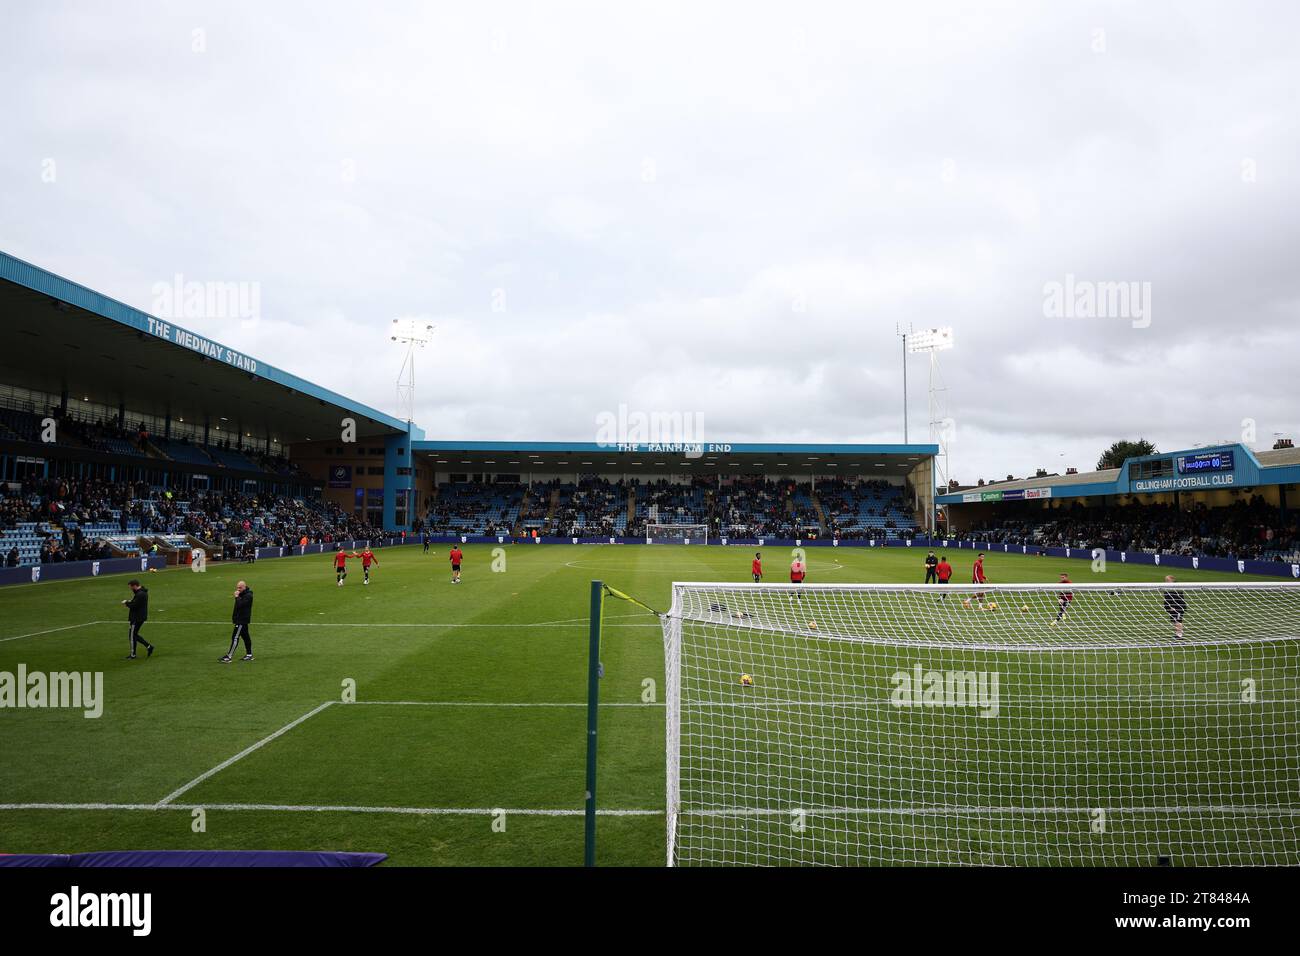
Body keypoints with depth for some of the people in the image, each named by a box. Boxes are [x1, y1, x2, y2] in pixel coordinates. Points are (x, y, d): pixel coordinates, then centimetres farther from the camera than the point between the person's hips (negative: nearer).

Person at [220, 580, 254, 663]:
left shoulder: (248, 596, -17)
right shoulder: (242, 594, 13)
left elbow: (240, 605, -28)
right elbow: (238, 606, 18)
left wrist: (237, 597, -18)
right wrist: (234, 617, 13)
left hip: (242, 620, -10)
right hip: (240, 619, 10)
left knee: (235, 637, -8)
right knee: (245, 636, 13)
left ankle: (229, 657, -7)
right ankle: (249, 654, 18)